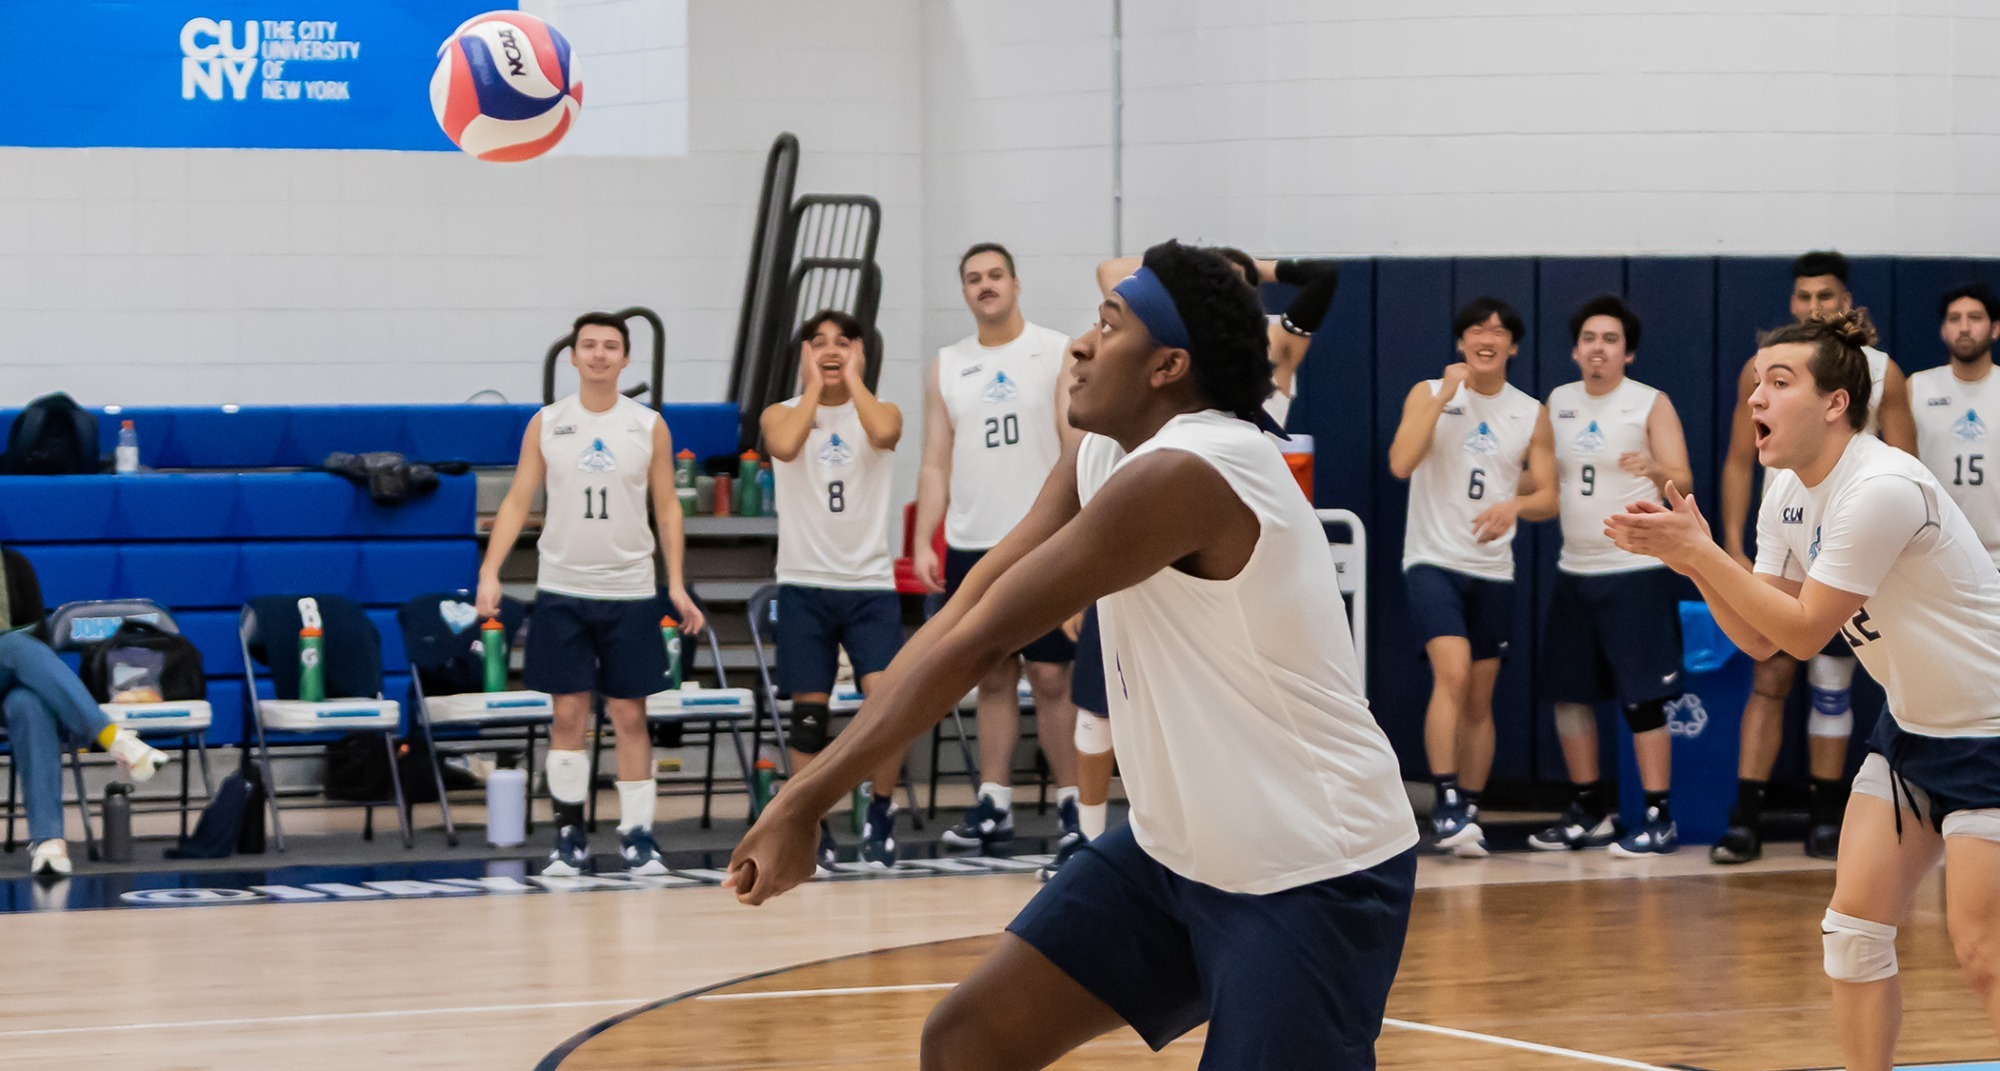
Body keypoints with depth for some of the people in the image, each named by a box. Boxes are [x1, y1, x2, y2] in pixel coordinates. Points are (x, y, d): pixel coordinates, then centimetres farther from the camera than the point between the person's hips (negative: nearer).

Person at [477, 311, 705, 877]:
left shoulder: (649, 427, 2)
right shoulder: (546, 425, 2)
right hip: (561, 591, 0)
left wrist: (677, 584, -1)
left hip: (630, 592, 0)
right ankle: (569, 832, 8)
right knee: (568, 713, 0)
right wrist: (489, 571, -9)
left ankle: (637, 833, 5)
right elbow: (517, 501, 3)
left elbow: (667, 507, 6)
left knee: (630, 715, 1)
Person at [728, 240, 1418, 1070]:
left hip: (1311, 877, -9)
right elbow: (963, 616, 1)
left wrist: (809, 799, -18)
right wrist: (806, 796, -7)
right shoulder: (1101, 460, 5)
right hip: (1177, 848, 9)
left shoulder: (1181, 477, -23)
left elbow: (978, 641, -21)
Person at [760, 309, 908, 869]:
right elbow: (784, 447, -21)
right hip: (804, 585, 0)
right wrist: (814, 387, -9)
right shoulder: (782, 414, 4)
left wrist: (853, 379, -8)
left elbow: (884, 433, -21)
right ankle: (812, 831, 12)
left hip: (869, 583, 0)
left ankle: (881, 808, 3)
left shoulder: (880, 411, 5)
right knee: (809, 711, 1)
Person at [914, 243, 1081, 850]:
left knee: (1051, 676, -4)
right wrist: (923, 542, 1)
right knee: (992, 678, 7)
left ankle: (1071, 800, 3)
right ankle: (994, 805, 10)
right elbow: (936, 463, 11)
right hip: (971, 546, 4)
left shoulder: (1057, 355, 1)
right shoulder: (947, 368, 11)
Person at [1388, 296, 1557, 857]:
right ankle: (1447, 803, -20)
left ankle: (1469, 812, 17)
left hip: (1493, 568, 4)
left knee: (1480, 699, 8)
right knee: (1452, 671, -22)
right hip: (1433, 559, -4)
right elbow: (1400, 464, -16)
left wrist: (1515, 504, -18)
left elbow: (1549, 496, 4)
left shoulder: (1532, 413, 6)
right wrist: (1444, 397, -19)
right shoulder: (1430, 394, -1)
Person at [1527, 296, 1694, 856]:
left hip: (1636, 572, -6)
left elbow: (1682, 482, -15)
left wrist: (1655, 469, -35)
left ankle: (1658, 819, -4)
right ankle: (1589, 813, 21)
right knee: (1569, 693, 8)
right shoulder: (1558, 403, 10)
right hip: (1574, 571, 6)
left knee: (1642, 699, -8)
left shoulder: (1651, 405, -6)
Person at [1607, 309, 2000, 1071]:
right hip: (1913, 728, 9)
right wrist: (1693, 560, -12)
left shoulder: (1880, 489, -27)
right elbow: (1759, 637, 3)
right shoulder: (1787, 492, 1)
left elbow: (1804, 630, -24)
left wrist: (1700, 553, -24)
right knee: (1853, 927, 2)